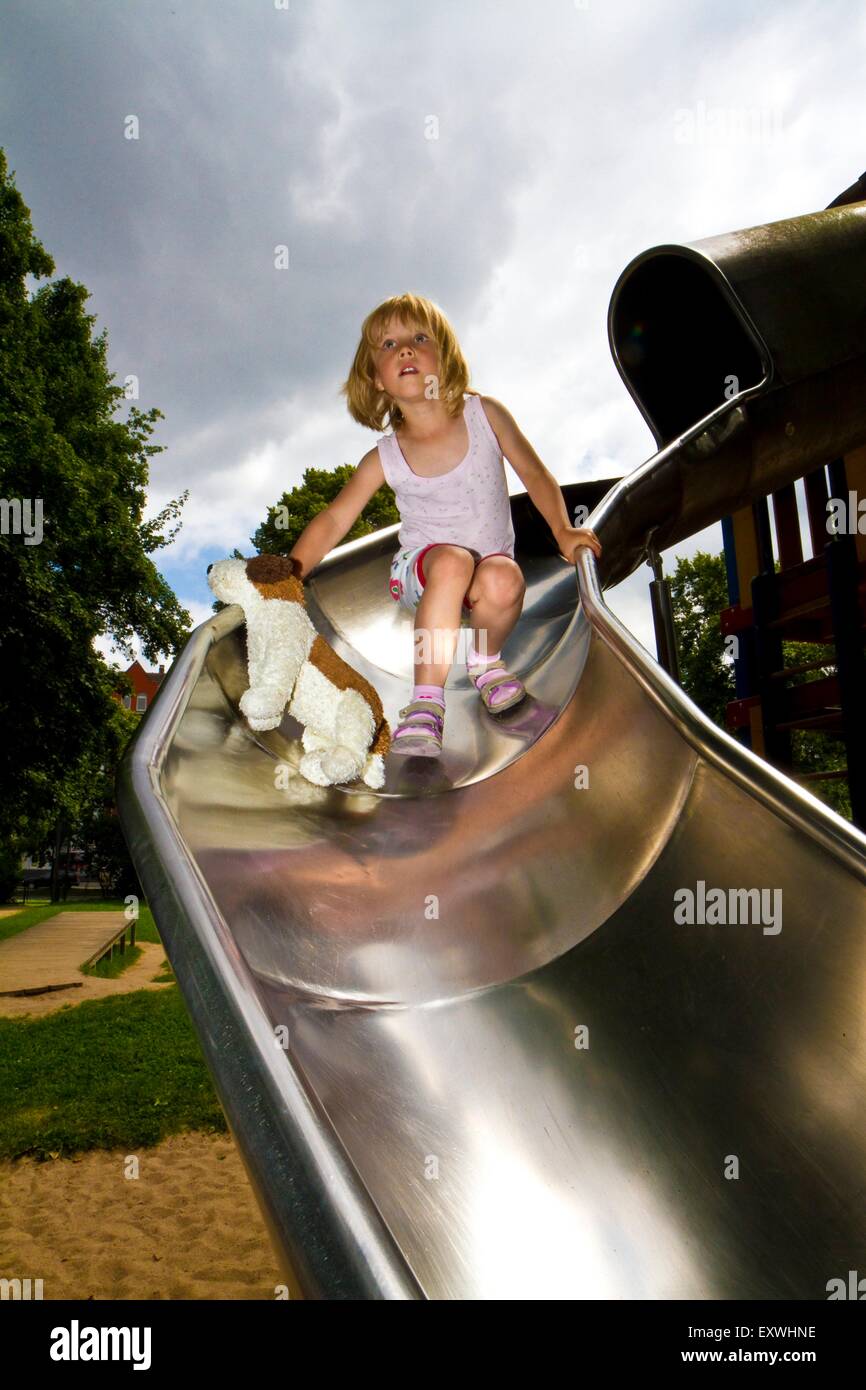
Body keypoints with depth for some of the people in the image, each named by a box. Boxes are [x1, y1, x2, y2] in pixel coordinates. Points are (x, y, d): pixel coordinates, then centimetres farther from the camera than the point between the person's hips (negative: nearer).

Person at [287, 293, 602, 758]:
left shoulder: (485, 415, -9)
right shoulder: (384, 459, -11)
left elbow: (534, 474, 1)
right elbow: (332, 521, -8)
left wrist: (563, 530, -11)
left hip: (492, 564, 1)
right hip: (420, 571, -1)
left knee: (504, 580, -35)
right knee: (453, 561, -37)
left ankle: (486, 660, -2)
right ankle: (425, 704, -32)